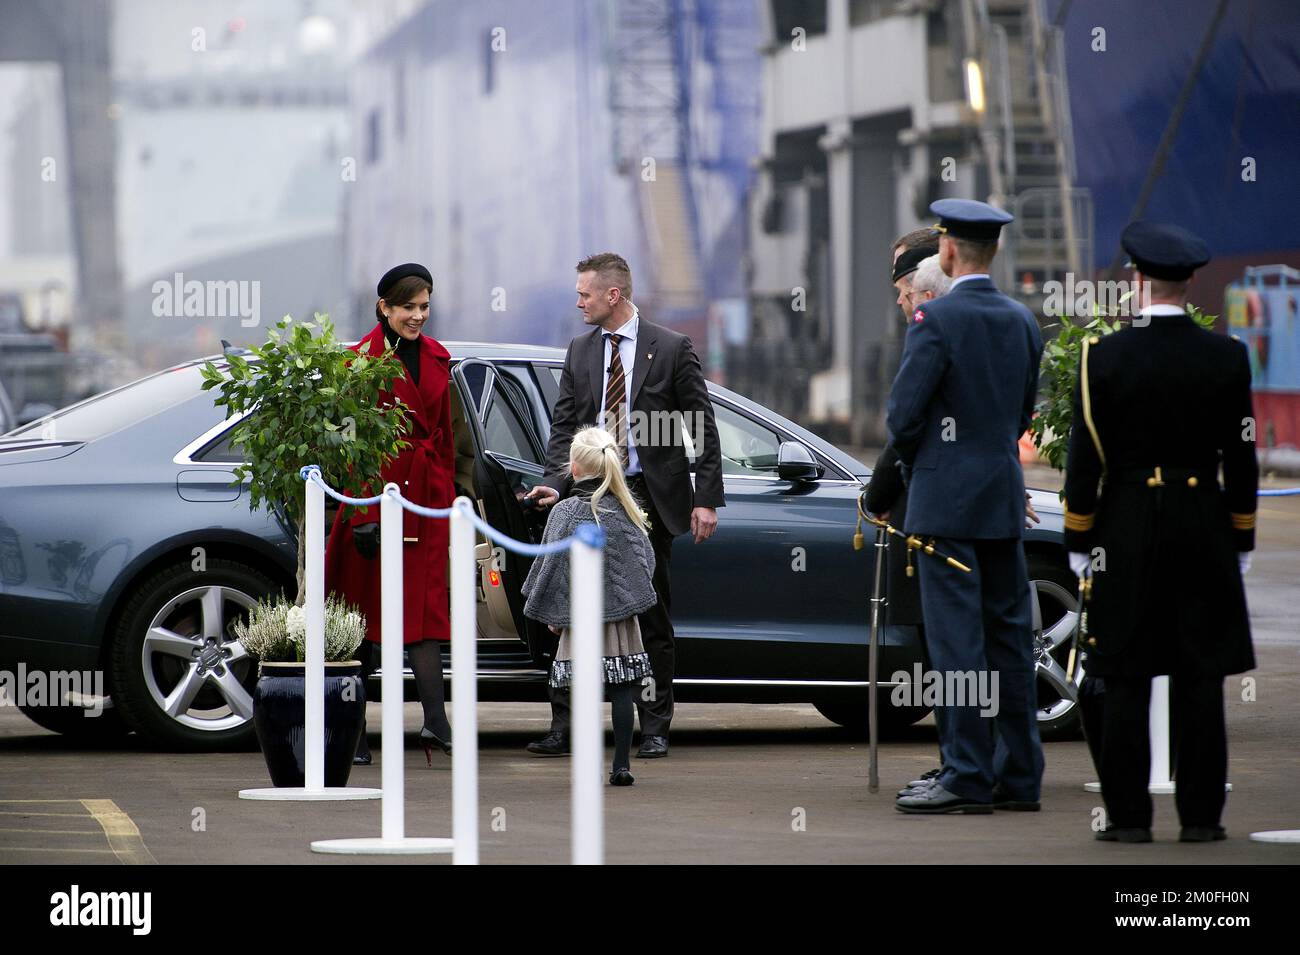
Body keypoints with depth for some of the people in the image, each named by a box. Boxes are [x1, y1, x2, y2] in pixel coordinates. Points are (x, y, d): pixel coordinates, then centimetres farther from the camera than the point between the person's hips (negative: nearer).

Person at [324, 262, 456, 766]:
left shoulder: (437, 358, 13)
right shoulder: (364, 358, -5)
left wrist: (447, 494, 13)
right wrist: (362, 512, -13)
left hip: (427, 496, 5)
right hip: (377, 492, -5)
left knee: (425, 606, -4)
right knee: (368, 607, 1)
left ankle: (435, 720, -14)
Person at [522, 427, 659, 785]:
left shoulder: (565, 512, -6)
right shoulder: (627, 509, 3)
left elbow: (552, 565, -3)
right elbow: (645, 560, 9)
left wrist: (551, 614, 6)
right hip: (622, 618, 2)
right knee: (622, 692, 6)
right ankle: (621, 766, 5)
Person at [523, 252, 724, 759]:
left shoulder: (672, 348, -3)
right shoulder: (579, 351, 9)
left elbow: (703, 429, -2)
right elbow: (564, 426, 9)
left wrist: (707, 499, -7)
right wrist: (554, 483, -8)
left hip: (651, 497, -3)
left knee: (652, 616, 4)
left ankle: (654, 727, 12)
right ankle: (564, 726, -1)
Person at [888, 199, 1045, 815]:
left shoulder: (936, 319, -13)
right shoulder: (1021, 320, 9)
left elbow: (903, 411, -12)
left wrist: (913, 460, 6)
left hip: (947, 498, -7)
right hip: (1006, 496, 7)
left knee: (956, 637, -6)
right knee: (1007, 633, 10)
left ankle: (968, 778, -7)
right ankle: (1018, 775, 12)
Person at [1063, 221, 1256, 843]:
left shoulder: (1104, 357, -7)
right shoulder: (1226, 357, -2)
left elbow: (1085, 458, -4)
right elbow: (1242, 458, 3)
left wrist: (1079, 541, 5)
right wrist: (1241, 540, 13)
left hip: (1127, 532, -1)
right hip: (1204, 528, 1)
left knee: (1127, 682, 2)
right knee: (1200, 681, 4)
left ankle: (1129, 816, 2)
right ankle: (1200, 815, 4)